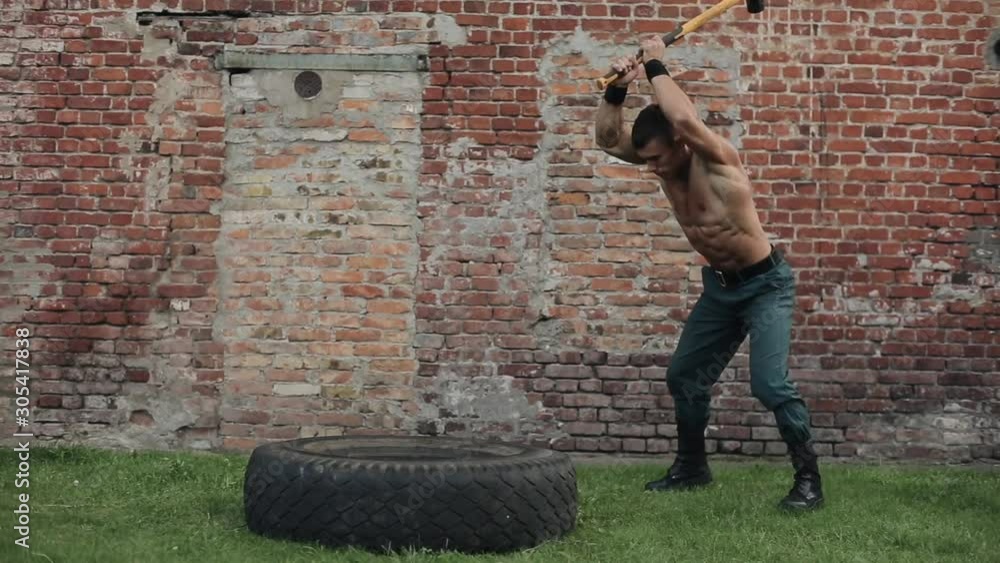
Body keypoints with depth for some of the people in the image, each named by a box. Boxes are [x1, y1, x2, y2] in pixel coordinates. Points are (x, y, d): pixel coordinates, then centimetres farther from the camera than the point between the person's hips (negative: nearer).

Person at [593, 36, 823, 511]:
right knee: (684, 376, 14)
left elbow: (685, 119, -45)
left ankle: (808, 478, -8)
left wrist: (656, 67, -33)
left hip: (765, 284, -8)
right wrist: (617, 89, -17)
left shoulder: (717, 159, -26)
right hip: (719, 285, 8)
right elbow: (607, 139, -2)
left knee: (769, 385, -20)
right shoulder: (662, 163, -4)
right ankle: (691, 465, 31)